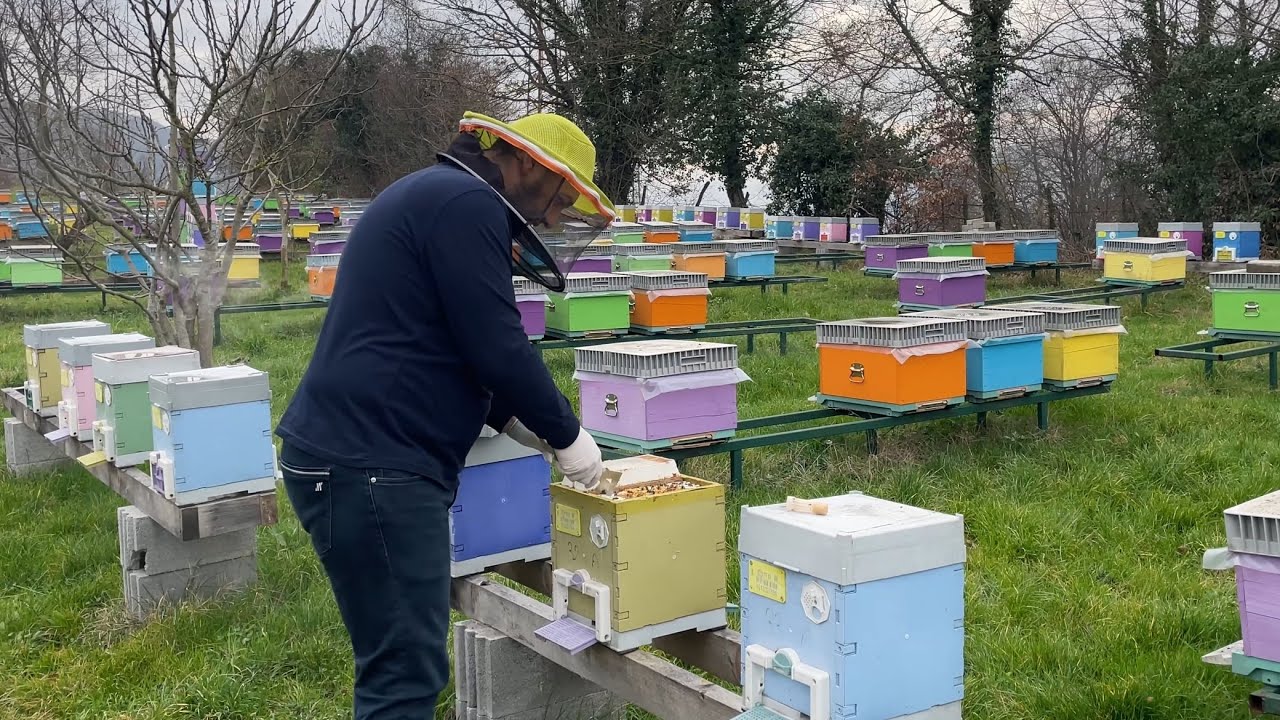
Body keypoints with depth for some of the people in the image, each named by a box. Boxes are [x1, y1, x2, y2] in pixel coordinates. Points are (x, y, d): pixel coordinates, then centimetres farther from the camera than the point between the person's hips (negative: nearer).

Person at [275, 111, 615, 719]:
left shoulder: (438, 196, 22)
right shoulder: (466, 202, -12)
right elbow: (497, 347, -16)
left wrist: (519, 421, 19)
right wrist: (567, 435, -1)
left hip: (357, 456, 11)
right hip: (368, 466, -11)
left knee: (398, 663, 17)